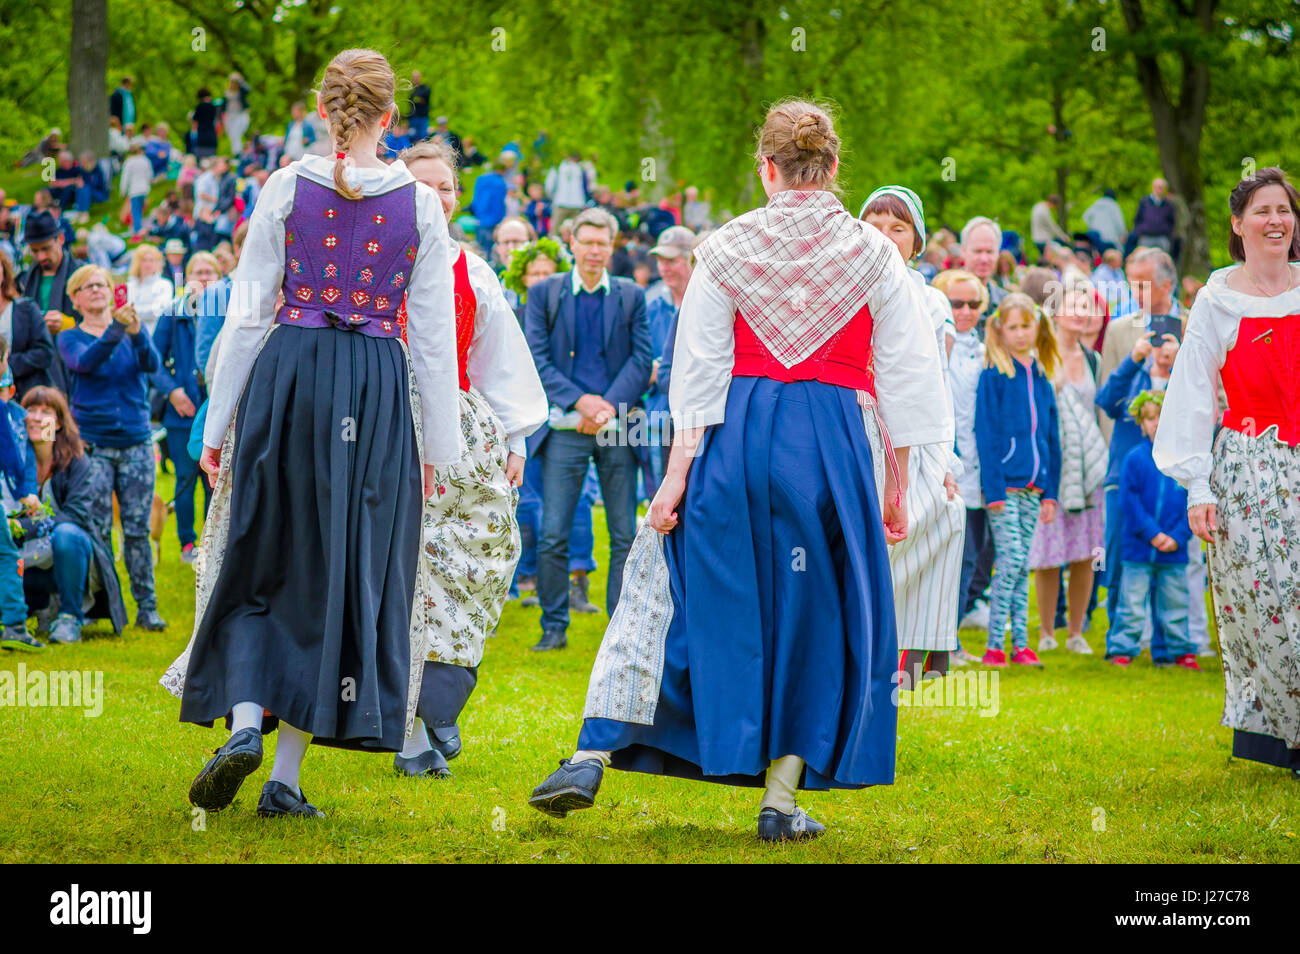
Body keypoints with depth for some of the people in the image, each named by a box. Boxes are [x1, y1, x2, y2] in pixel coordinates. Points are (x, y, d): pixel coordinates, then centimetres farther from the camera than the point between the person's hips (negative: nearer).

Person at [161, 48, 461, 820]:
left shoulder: (287, 187, -1)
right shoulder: (419, 204, 1)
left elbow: (248, 314, 0)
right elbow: (434, 338, 1)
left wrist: (220, 423, 6)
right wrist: (438, 448, 8)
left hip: (286, 378, 0)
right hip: (378, 389, 0)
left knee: (258, 562, 14)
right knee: (340, 575, 6)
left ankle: (245, 721, -8)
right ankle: (286, 778, 5)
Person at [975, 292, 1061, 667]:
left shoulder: (1042, 378, 13)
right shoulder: (993, 376, -4)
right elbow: (986, 435, -8)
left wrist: (1049, 491, 12)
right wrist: (994, 489, -14)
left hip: (1032, 485, 6)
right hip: (1004, 483, -6)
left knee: (1022, 565, 7)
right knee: (1010, 560, -11)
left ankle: (1020, 645, 9)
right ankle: (994, 646, -7)